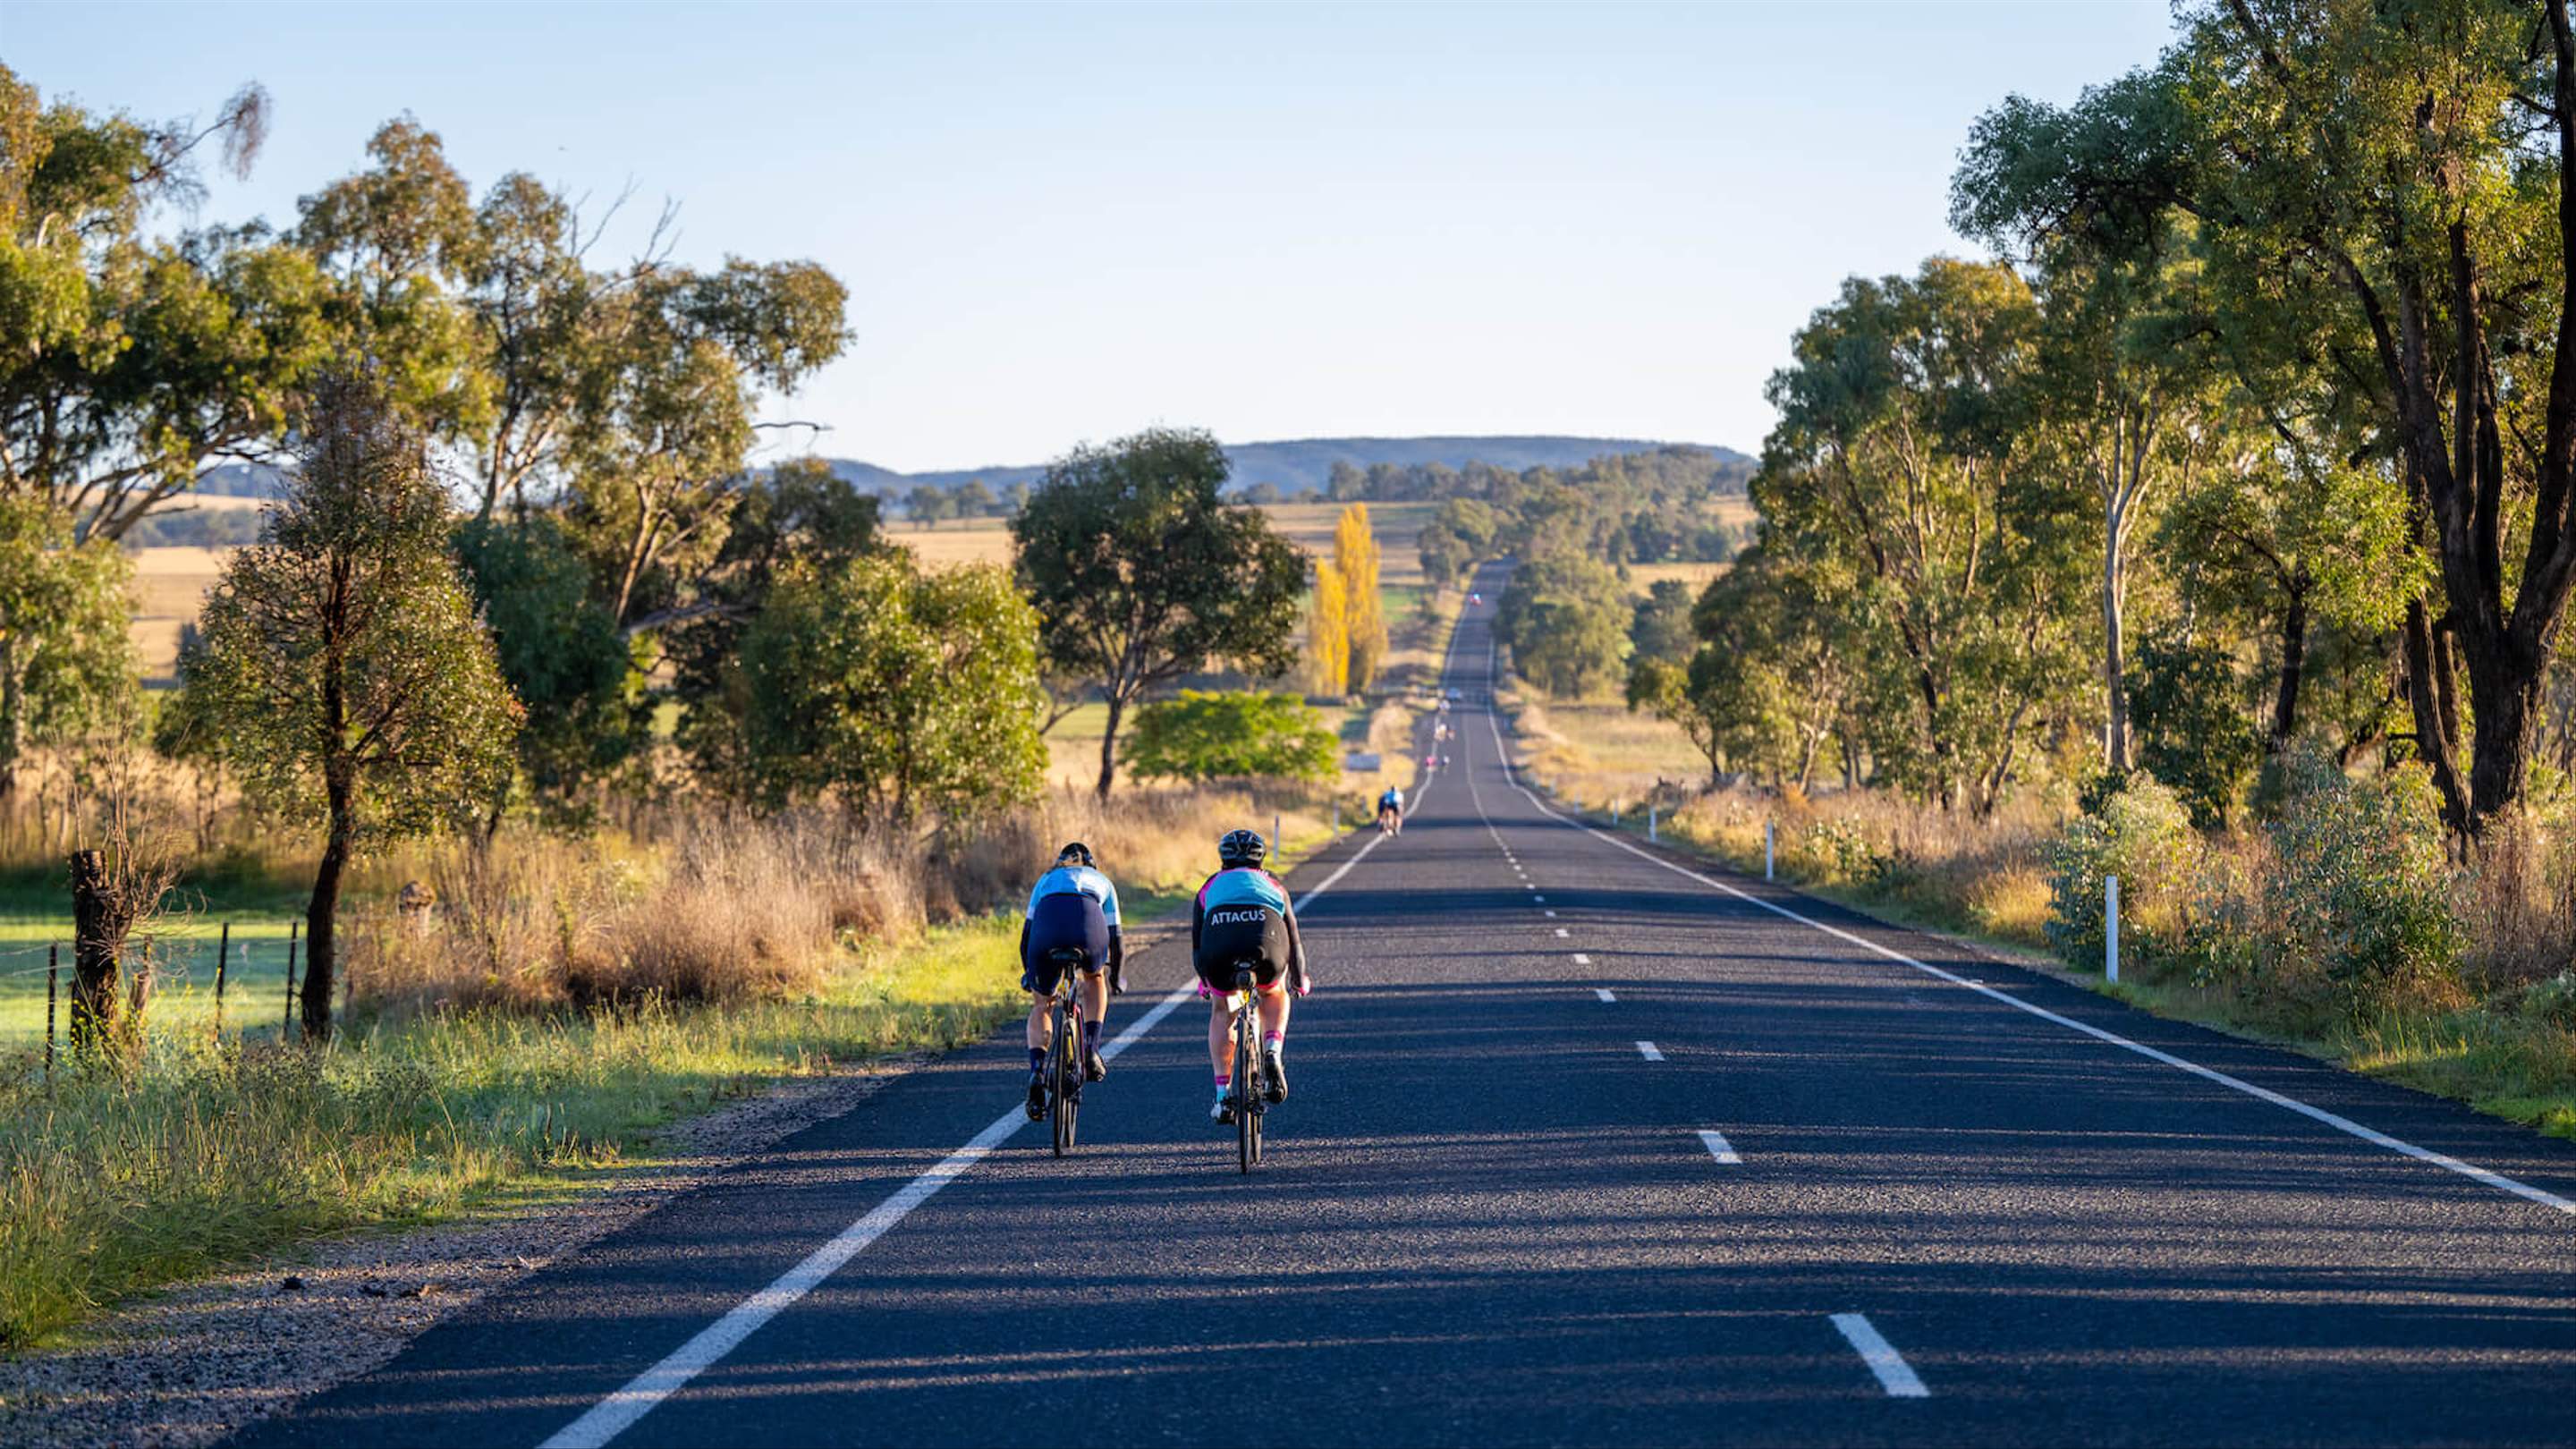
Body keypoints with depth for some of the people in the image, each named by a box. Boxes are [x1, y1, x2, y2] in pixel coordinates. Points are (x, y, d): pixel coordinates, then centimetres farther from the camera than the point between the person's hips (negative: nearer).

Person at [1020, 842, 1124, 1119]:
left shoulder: (1046, 880, 39)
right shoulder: (1101, 881, 38)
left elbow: (1026, 934, 36)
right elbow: (1115, 940, 38)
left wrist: (1028, 973, 50)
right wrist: (1117, 978, 53)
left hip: (1047, 927, 0)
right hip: (1088, 925, 0)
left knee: (1041, 1006, 20)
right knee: (1093, 978, 34)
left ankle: (1037, 1071, -2)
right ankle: (1091, 1050, 18)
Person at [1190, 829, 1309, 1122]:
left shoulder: (1211, 886, 33)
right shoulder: (1273, 885, 34)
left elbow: (1197, 941, 37)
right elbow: (1293, 939, 40)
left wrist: (1204, 982, 54)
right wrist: (1299, 981, 56)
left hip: (1219, 953, 0)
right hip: (1267, 950, 0)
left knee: (1221, 1012, 27)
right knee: (1274, 994, 34)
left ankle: (1223, 1096, 20)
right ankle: (1273, 1054, 9)